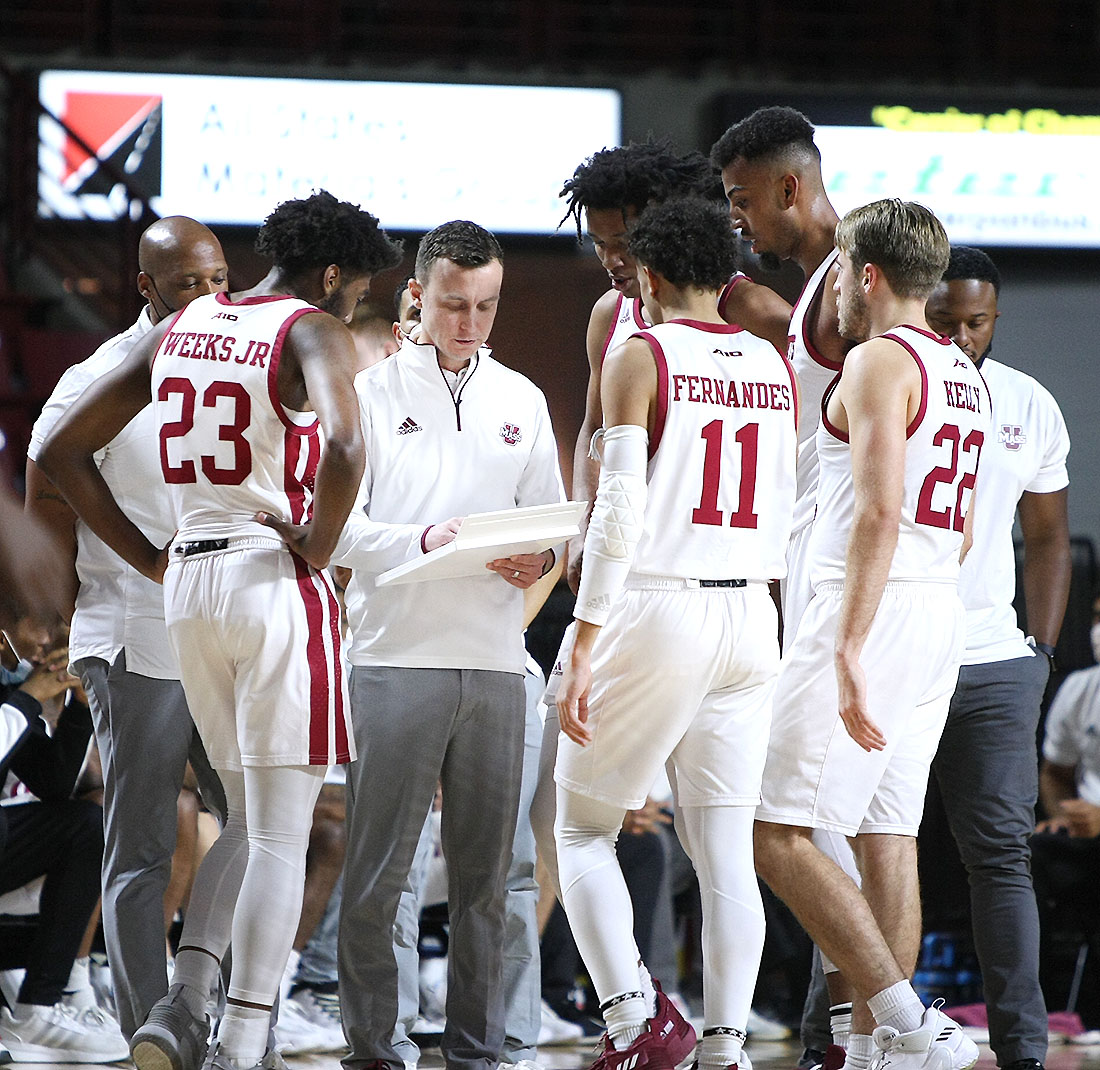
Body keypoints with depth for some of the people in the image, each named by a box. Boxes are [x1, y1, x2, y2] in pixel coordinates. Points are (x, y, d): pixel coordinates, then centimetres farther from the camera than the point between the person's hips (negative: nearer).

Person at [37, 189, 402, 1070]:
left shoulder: (177, 330, 12)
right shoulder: (313, 332, -7)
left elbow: (61, 452, 14)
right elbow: (343, 451, -28)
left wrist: (151, 561, 13)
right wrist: (315, 553, -13)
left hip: (189, 581, 7)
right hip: (276, 584, -7)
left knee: (250, 819, 18)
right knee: (280, 833, -2)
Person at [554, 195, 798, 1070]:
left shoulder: (640, 358, -6)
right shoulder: (776, 367, 11)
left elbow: (620, 512, -13)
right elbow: (789, 518, 13)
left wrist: (585, 645, -12)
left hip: (657, 607, -5)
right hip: (751, 618, 5)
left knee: (583, 826, 8)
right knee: (726, 850, 6)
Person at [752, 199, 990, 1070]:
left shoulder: (880, 360, -11)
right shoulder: (964, 374, 17)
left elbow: (879, 514, -21)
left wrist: (848, 651, -26)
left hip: (871, 608, -9)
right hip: (941, 609, 9)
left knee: (779, 835, -10)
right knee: (888, 835, 9)